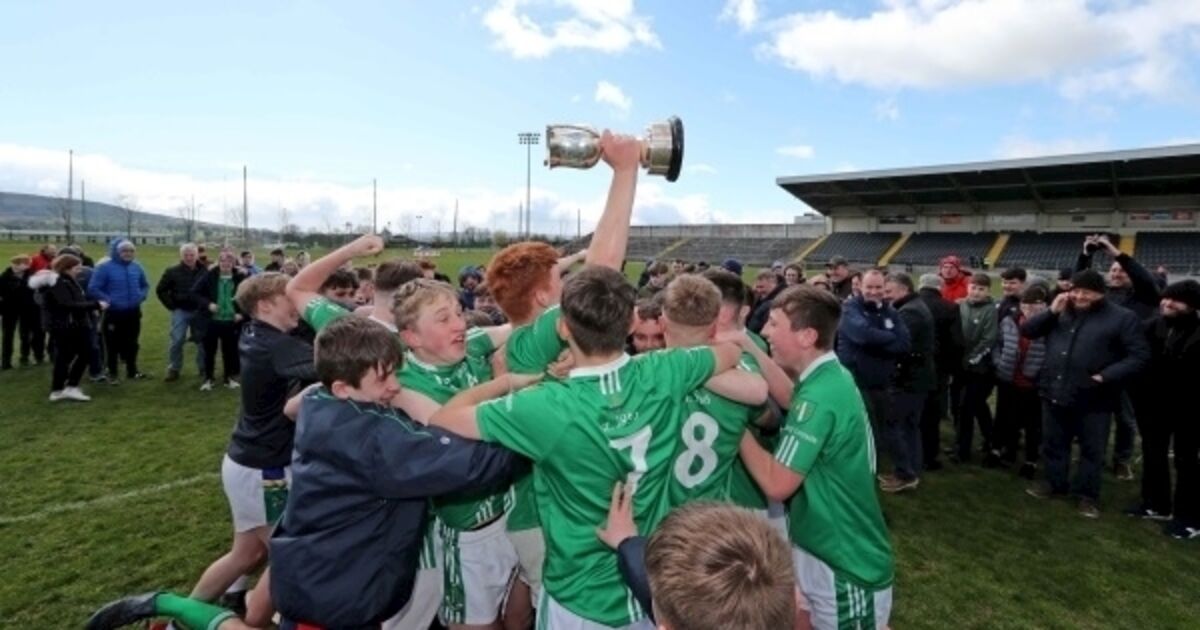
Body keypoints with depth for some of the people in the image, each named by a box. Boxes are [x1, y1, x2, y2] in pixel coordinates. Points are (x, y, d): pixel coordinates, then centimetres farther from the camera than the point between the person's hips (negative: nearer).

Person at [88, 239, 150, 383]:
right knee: (113, 344, 5)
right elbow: (93, 289, -13)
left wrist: (142, 295, -1)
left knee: (132, 343, 15)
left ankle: (132, 371, 28)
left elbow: (145, 285, 17)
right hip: (113, 313, -4)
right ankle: (112, 373, 18)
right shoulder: (105, 268, -12)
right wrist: (108, 300, -19)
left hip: (133, 312, 5)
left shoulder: (137, 267, 3)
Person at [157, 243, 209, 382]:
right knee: (177, 341, -5)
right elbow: (160, 290, 3)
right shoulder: (172, 272, -3)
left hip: (199, 312, 1)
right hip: (180, 311, -1)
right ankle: (173, 369, 7)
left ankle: (203, 368, 22)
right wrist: (171, 305, -4)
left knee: (203, 340, 9)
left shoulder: (205, 271, -1)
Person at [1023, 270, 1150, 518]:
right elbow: (1027, 331, 6)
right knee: (1053, 444, 17)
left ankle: (1088, 494, 25)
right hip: (1055, 394, 4)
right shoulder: (1061, 313, 9)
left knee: (1092, 450, 10)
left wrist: (1106, 376, -19)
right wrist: (1052, 312, -7)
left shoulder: (1123, 318, -5)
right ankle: (1055, 483, 34)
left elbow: (1139, 355, -9)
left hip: (1093, 399, -4)